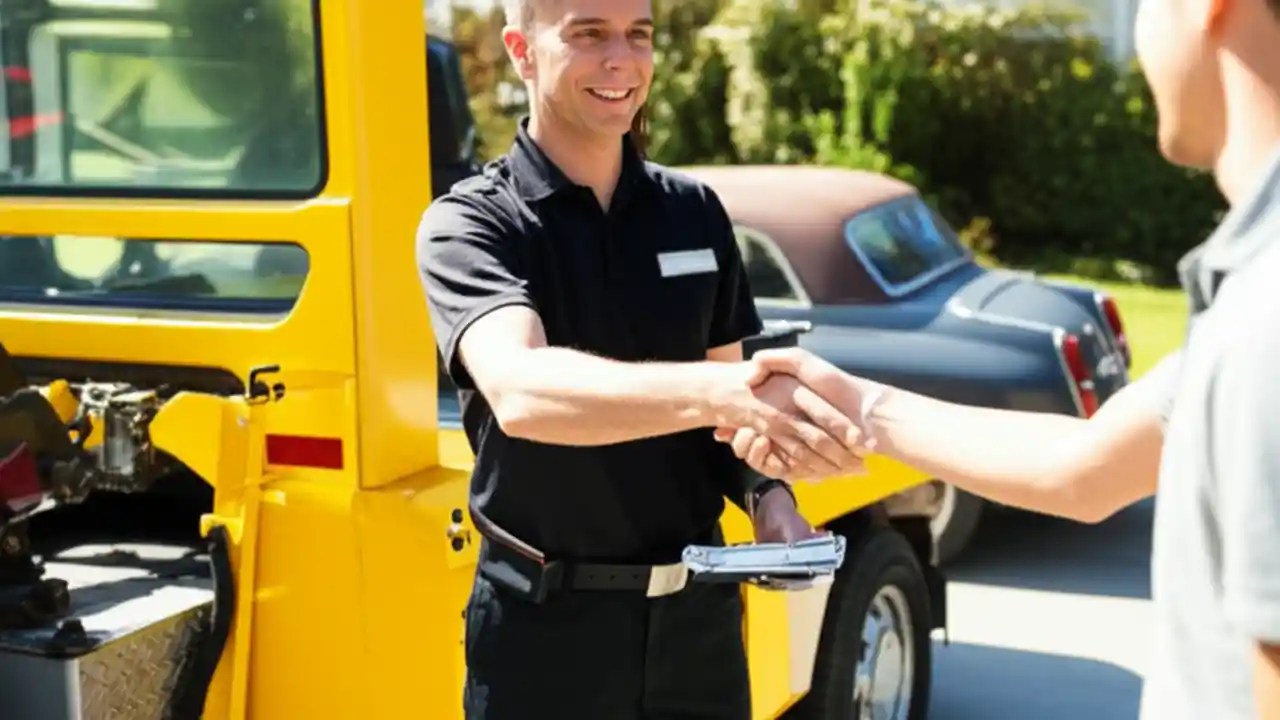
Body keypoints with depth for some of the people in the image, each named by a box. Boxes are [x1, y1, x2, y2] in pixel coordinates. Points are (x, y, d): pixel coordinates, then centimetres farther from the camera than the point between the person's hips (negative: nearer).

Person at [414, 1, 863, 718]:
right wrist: (717, 391, -44)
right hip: (547, 623, -4)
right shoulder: (470, 223, -11)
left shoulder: (696, 213, 4)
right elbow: (521, 393, -30)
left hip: (697, 609, 4)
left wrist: (767, 495, -7)